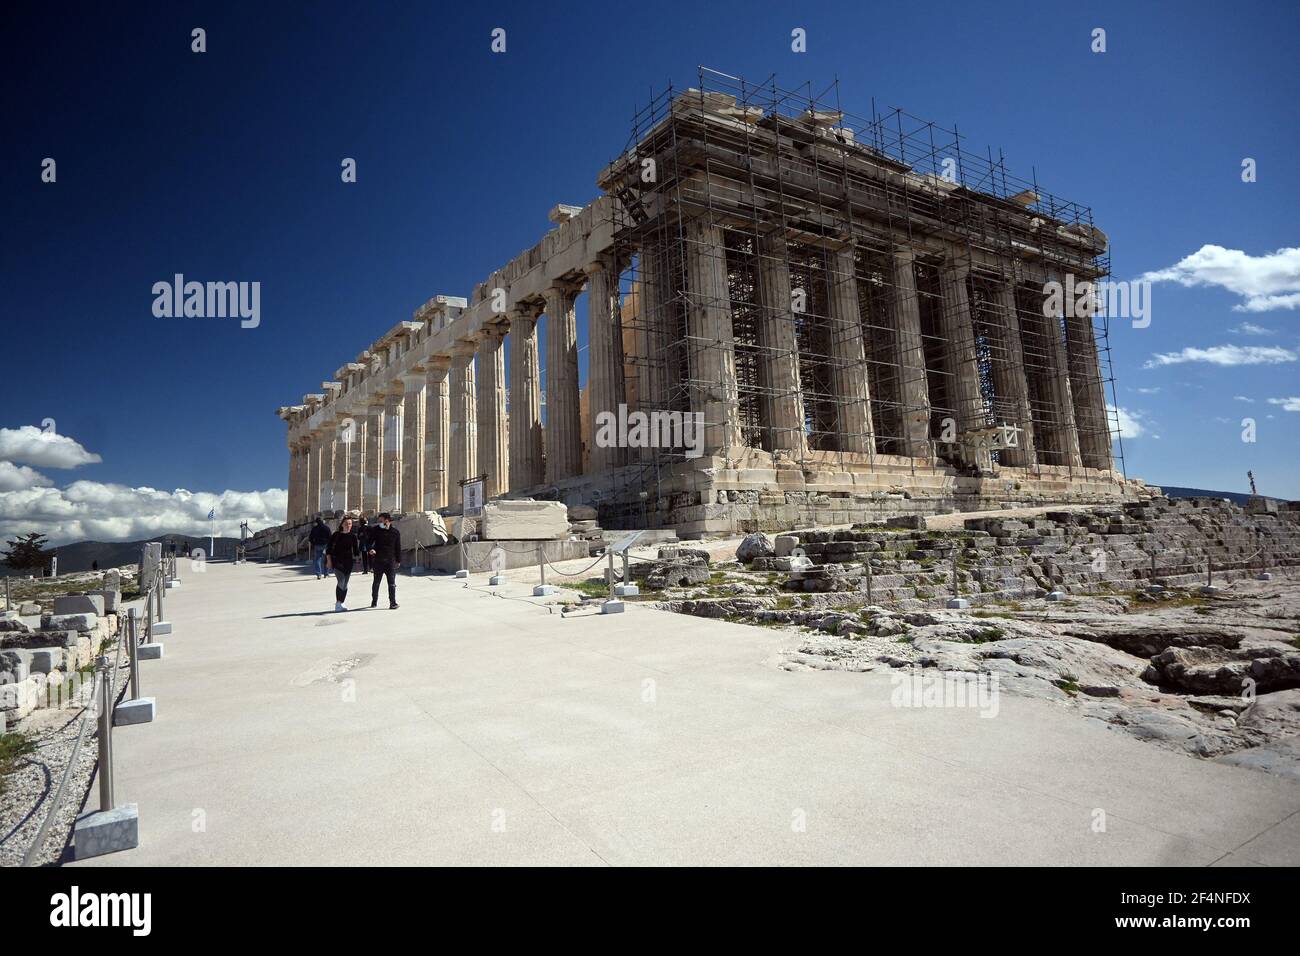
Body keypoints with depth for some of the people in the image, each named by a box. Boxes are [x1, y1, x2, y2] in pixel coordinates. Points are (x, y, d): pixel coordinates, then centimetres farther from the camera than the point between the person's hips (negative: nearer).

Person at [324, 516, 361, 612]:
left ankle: (341, 603, 17)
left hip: (348, 562, 3)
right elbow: (328, 548, 2)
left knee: (345, 584, 6)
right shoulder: (336, 535, 2)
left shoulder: (353, 536, 6)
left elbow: (356, 551, 9)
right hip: (336, 561, -2)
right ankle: (338, 603, -9)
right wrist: (329, 560, -4)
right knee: (341, 581, -18)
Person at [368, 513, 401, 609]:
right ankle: (374, 601, 29)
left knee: (392, 583, -4)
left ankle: (393, 603, -2)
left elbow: (398, 547, 8)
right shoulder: (376, 530, 1)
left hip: (390, 561, -1)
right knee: (376, 582, 13)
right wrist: (370, 549, -22)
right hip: (378, 560, 1)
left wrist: (398, 560, 8)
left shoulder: (395, 532, 1)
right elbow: (370, 541, 1)